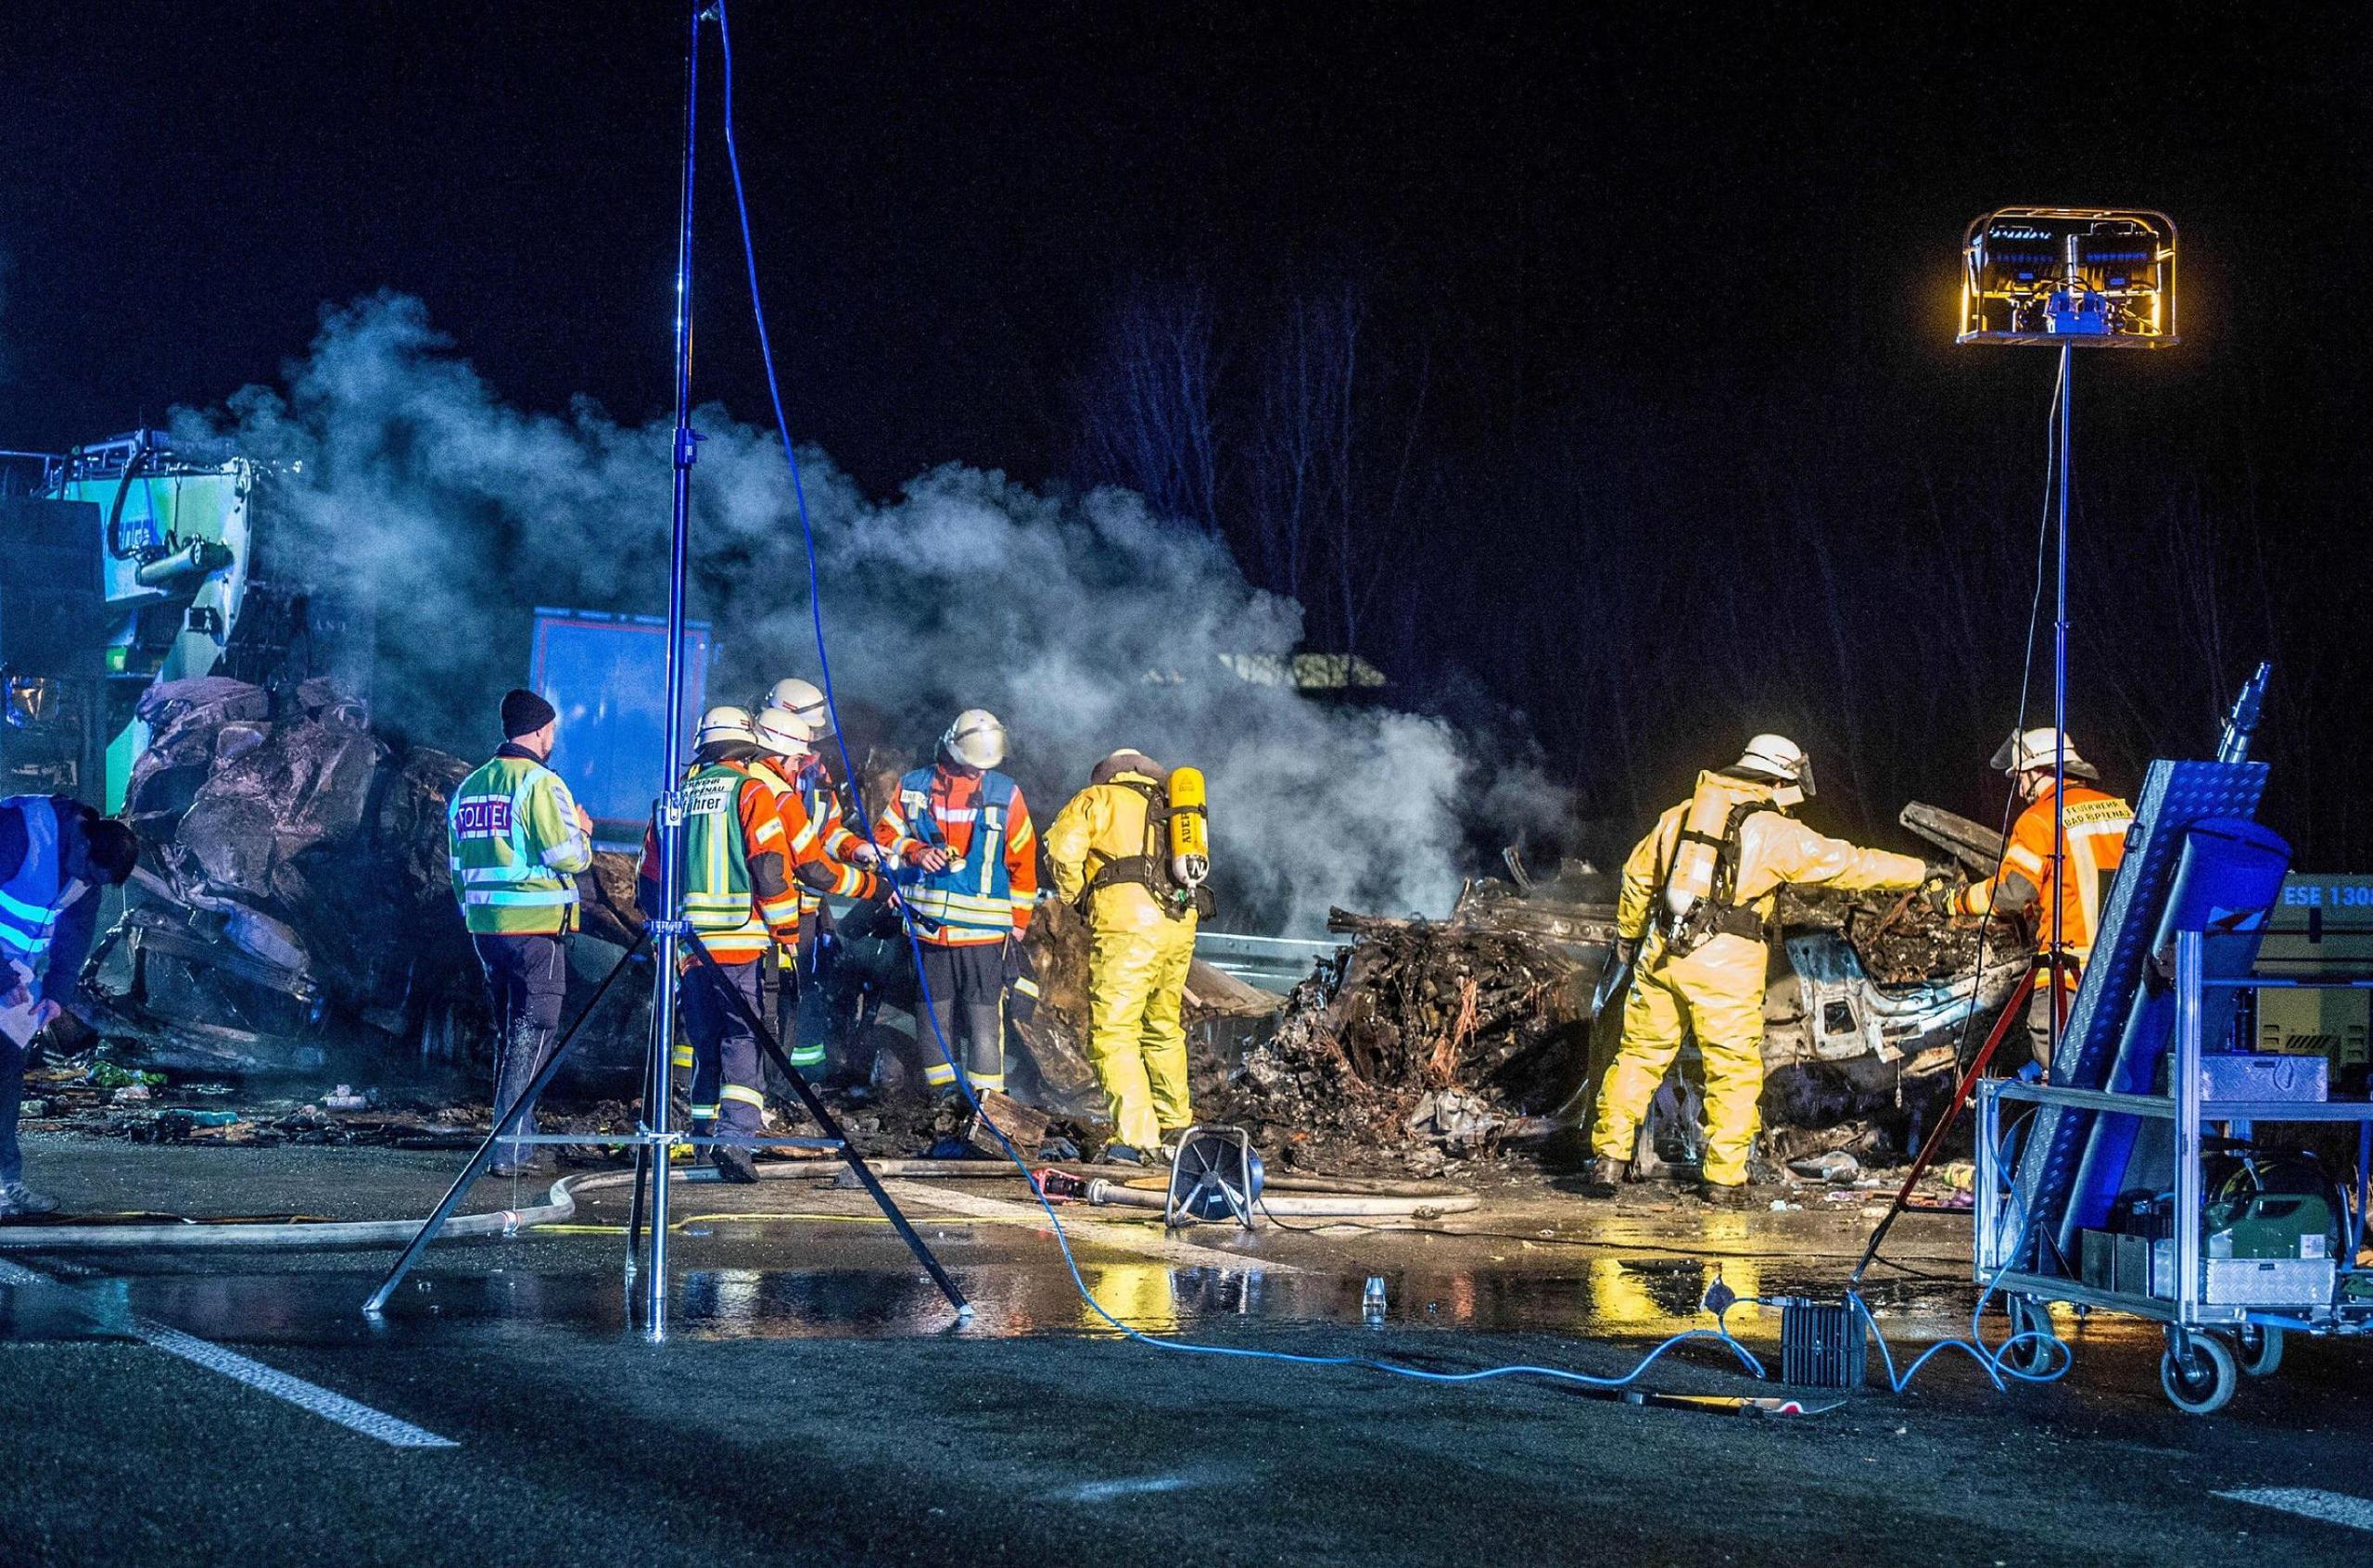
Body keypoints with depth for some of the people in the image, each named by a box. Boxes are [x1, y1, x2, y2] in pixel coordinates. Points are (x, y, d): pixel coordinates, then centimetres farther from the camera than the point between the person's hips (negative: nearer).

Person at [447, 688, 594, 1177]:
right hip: (536, 926, -7)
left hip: (485, 925, 7)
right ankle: (510, 1150, -11)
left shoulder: (468, 787, 14)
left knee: (508, 1034, 17)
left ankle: (519, 1142, 22)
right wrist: (582, 831, 5)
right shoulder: (540, 783, -11)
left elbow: (458, 865, 19)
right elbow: (567, 857, -16)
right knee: (531, 1035, -5)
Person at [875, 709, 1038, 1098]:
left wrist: (1019, 917, 8)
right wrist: (915, 852, -9)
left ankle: (987, 1092, -3)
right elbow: (885, 836, 10)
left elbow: (1022, 858, 9)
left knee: (984, 1011, -5)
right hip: (927, 923, 1)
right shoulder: (914, 787, 7)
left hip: (984, 929, -1)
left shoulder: (1005, 793, 6)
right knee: (935, 1008, 5)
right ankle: (940, 1085, 12)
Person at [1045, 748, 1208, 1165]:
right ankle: (1174, 1124, 34)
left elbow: (1064, 843, -5)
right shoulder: (1171, 806, 29)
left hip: (1128, 924, -6)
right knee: (1163, 1028, 22)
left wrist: (1075, 894, 10)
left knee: (1113, 1033, -6)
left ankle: (1135, 1138, -16)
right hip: (1181, 926, 6)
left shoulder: (1101, 798, 11)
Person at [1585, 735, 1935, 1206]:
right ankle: (1724, 1179, 6)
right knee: (1734, 1072, 6)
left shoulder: (1682, 814, 15)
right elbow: (1846, 864, 1)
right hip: (1725, 964, -4)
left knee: (1639, 1056, 13)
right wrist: (1920, 872, 10)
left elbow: (1638, 874, 23)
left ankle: (1609, 1160, 10)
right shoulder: (1777, 833, -1)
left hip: (1661, 955, 4)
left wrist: (1629, 934, 38)